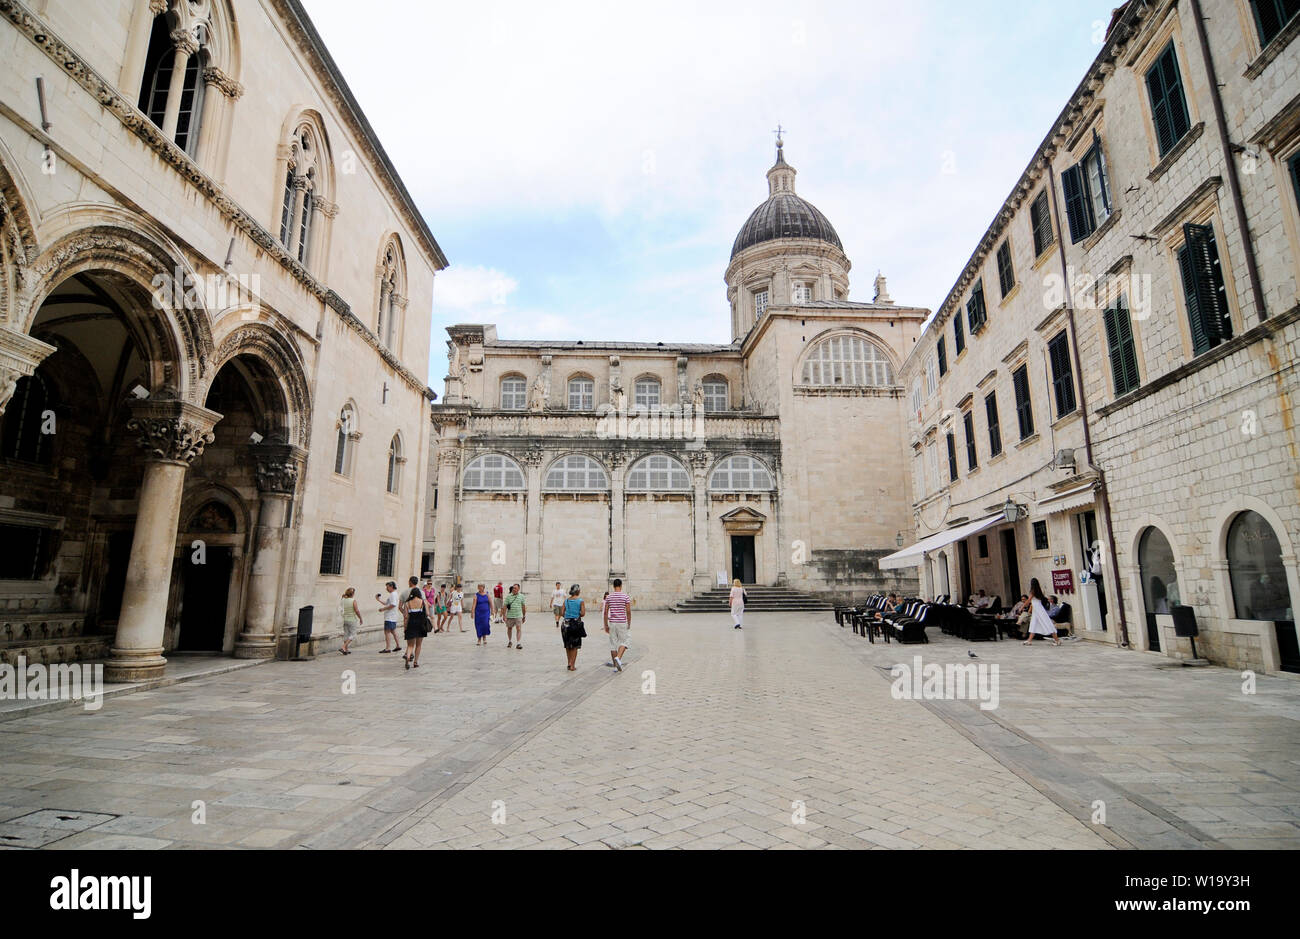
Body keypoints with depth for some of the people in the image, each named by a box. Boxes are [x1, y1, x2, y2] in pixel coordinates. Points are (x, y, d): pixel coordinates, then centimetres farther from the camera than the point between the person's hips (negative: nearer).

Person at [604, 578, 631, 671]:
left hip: (612, 623, 3)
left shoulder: (609, 597, 2)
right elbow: (628, 612, -6)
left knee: (613, 644, 9)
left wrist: (606, 625, 9)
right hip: (622, 623, -3)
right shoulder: (626, 597, -5)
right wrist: (629, 624, 6)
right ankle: (618, 658, -17)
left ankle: (615, 666, 12)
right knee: (623, 642, 9)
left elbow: (605, 612, 2)